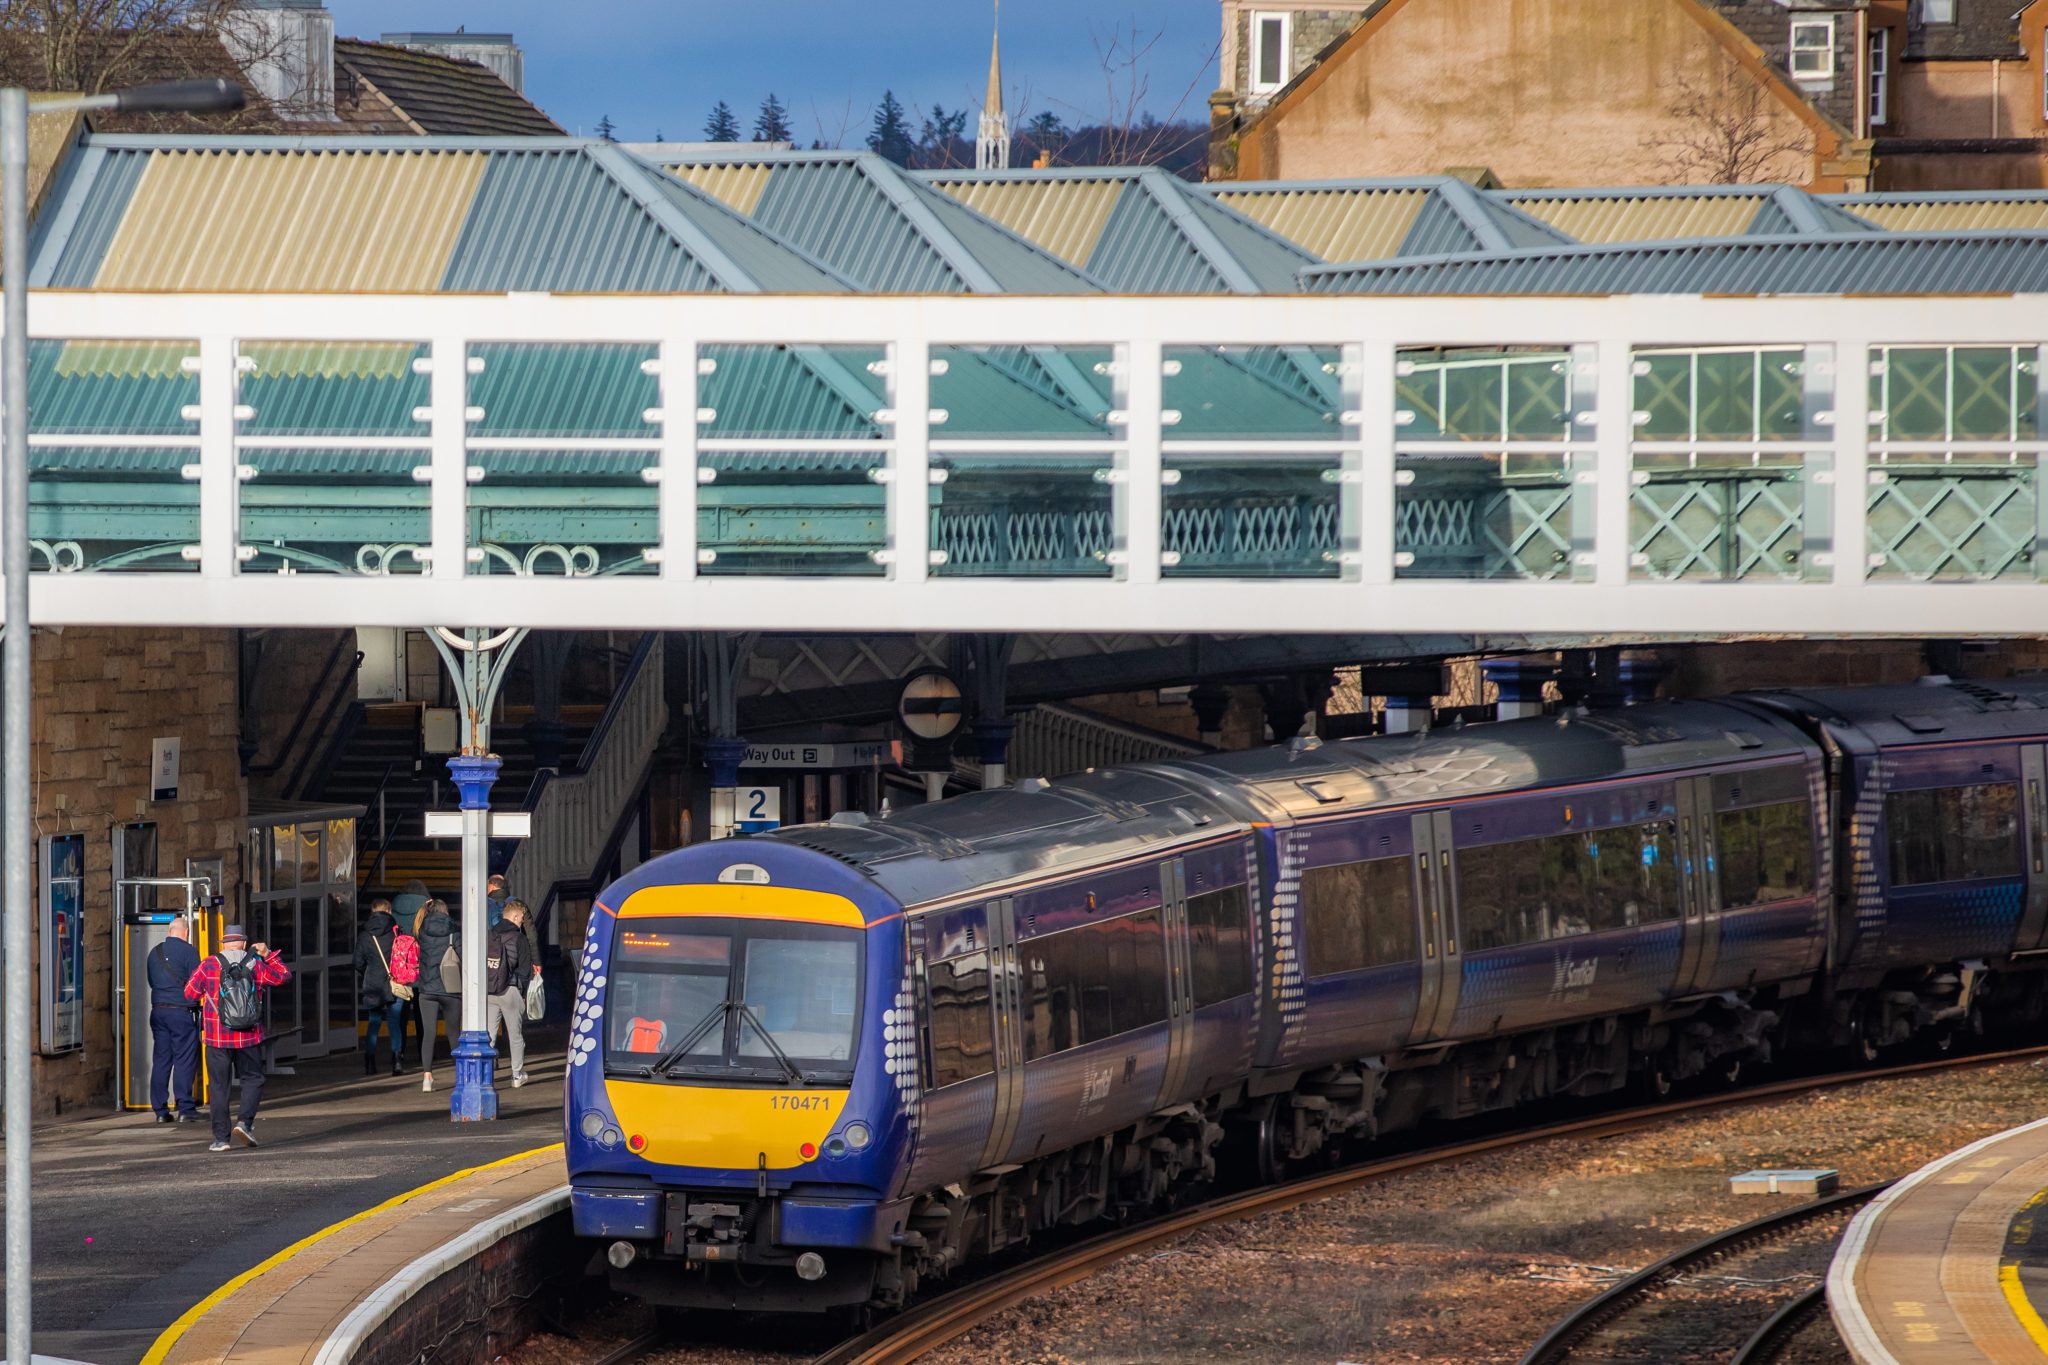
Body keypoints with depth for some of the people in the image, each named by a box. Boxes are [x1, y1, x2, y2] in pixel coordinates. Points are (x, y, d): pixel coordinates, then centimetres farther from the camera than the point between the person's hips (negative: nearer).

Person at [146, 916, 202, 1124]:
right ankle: (185, 1109, -4)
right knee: (184, 1059, -2)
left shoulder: (155, 952, 11)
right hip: (181, 1011, -5)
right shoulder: (188, 951, -7)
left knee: (160, 1060, 7)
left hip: (158, 1011, 5)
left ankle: (161, 1110, 6)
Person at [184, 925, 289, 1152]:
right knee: (252, 1079, 15)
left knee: (219, 1086, 5)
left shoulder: (208, 966, -5)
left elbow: (190, 993, 2)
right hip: (248, 1038, 1)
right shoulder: (255, 966, -1)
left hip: (216, 1037, -1)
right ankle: (245, 1121, -6)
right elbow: (283, 976, 12)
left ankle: (220, 1137, 3)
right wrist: (269, 954, 16)